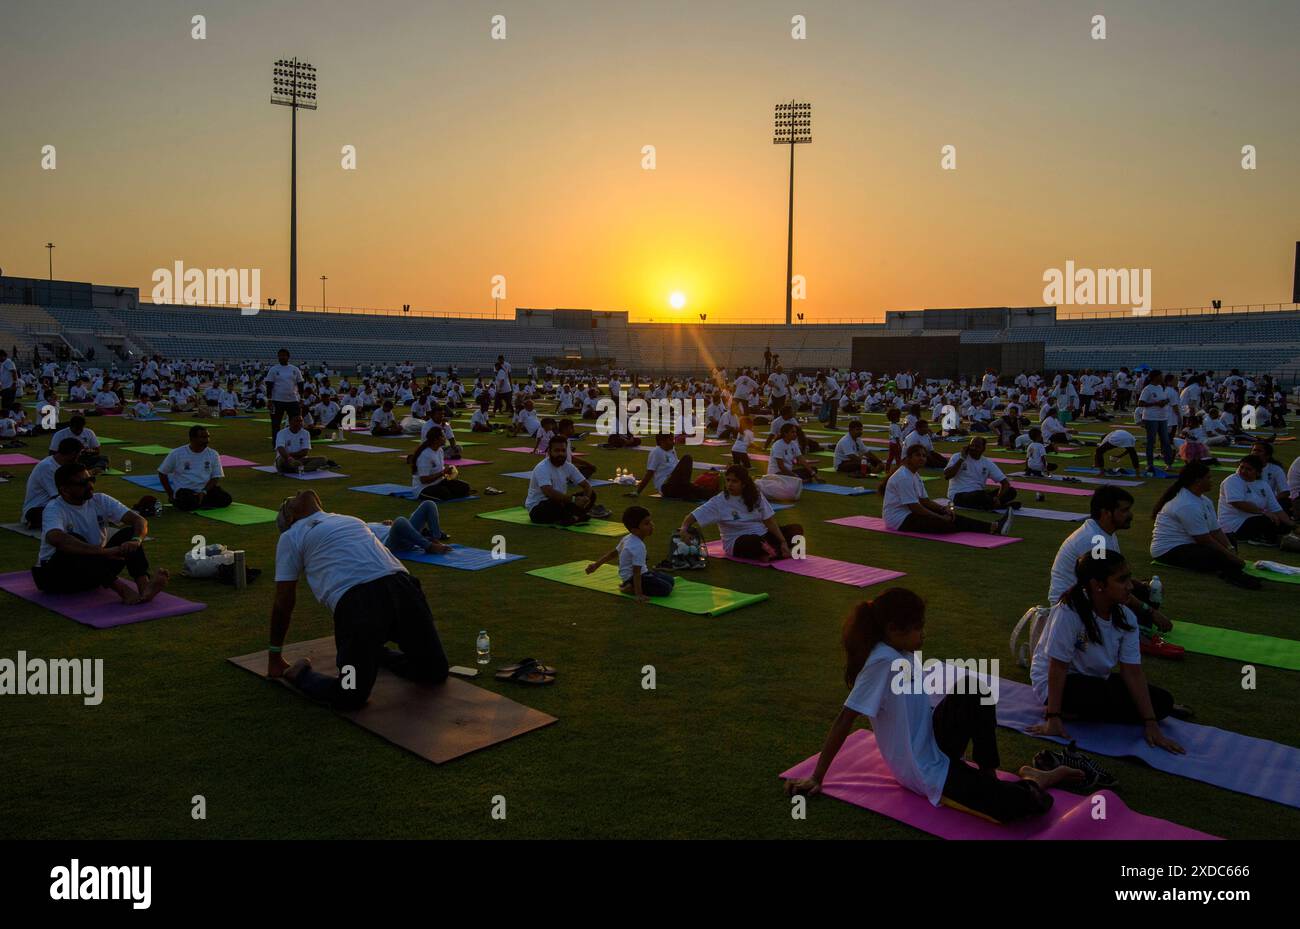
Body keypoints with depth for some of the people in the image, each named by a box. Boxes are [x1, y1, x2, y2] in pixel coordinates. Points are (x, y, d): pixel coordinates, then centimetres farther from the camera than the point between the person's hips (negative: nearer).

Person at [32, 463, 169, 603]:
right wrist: (103, 551, -48)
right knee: (73, 541, -34)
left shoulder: (100, 500, -1)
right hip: (55, 574, -5)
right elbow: (55, 538, -40)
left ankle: (144, 586, -41)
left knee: (130, 532, -16)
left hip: (96, 566, 5)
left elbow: (140, 520, -10)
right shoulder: (54, 509, -17)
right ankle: (123, 590, -48)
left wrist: (136, 540, -34)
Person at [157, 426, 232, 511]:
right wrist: (170, 495, 0)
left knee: (225, 499, -26)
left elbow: (215, 477, 0)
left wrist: (204, 492, -17)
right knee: (188, 503, -37)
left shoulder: (213, 454, 1)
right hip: (184, 490, -2)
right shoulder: (176, 454, -3)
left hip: (206, 488, 3)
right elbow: (162, 473, 6)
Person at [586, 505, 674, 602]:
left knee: (670, 580, 11)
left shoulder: (627, 538, 1)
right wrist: (639, 595, -32)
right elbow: (636, 572, -30)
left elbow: (613, 553, 10)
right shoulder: (638, 547, -27)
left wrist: (596, 564, 19)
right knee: (666, 588, -22)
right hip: (632, 577, -10)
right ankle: (629, 588, -10)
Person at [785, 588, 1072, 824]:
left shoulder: (903, 653, 0)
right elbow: (845, 720, -25)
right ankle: (1029, 784, 16)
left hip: (933, 742, 9)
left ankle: (989, 776, 5)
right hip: (924, 771, -9)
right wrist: (816, 779, -21)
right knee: (1032, 805, -22)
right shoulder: (883, 662, -27)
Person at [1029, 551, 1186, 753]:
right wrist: (1053, 718, -25)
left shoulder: (1126, 618, -10)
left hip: (1097, 679, 6)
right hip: (1053, 682, -6)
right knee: (1117, 698, -28)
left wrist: (1151, 724, -16)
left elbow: (1133, 672, -11)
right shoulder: (1069, 613, -29)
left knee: (1162, 700, -6)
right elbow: (1058, 667, -26)